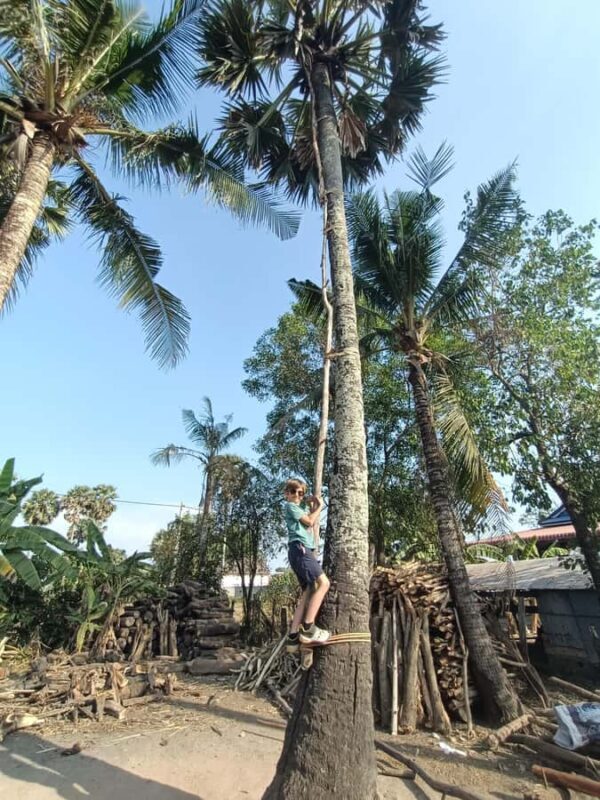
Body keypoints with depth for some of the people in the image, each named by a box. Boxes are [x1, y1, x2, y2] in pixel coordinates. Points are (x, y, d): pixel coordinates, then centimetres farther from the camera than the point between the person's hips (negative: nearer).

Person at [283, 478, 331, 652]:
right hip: (299, 548, -9)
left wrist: (312, 505, 13)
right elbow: (309, 522, -6)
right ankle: (308, 628, -19)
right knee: (323, 582, -17)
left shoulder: (301, 506, 26)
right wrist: (319, 507, 6)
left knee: (308, 592, 6)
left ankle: (293, 637, 5)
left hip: (303, 550, 10)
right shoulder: (290, 506, 0)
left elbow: (310, 524, 21)